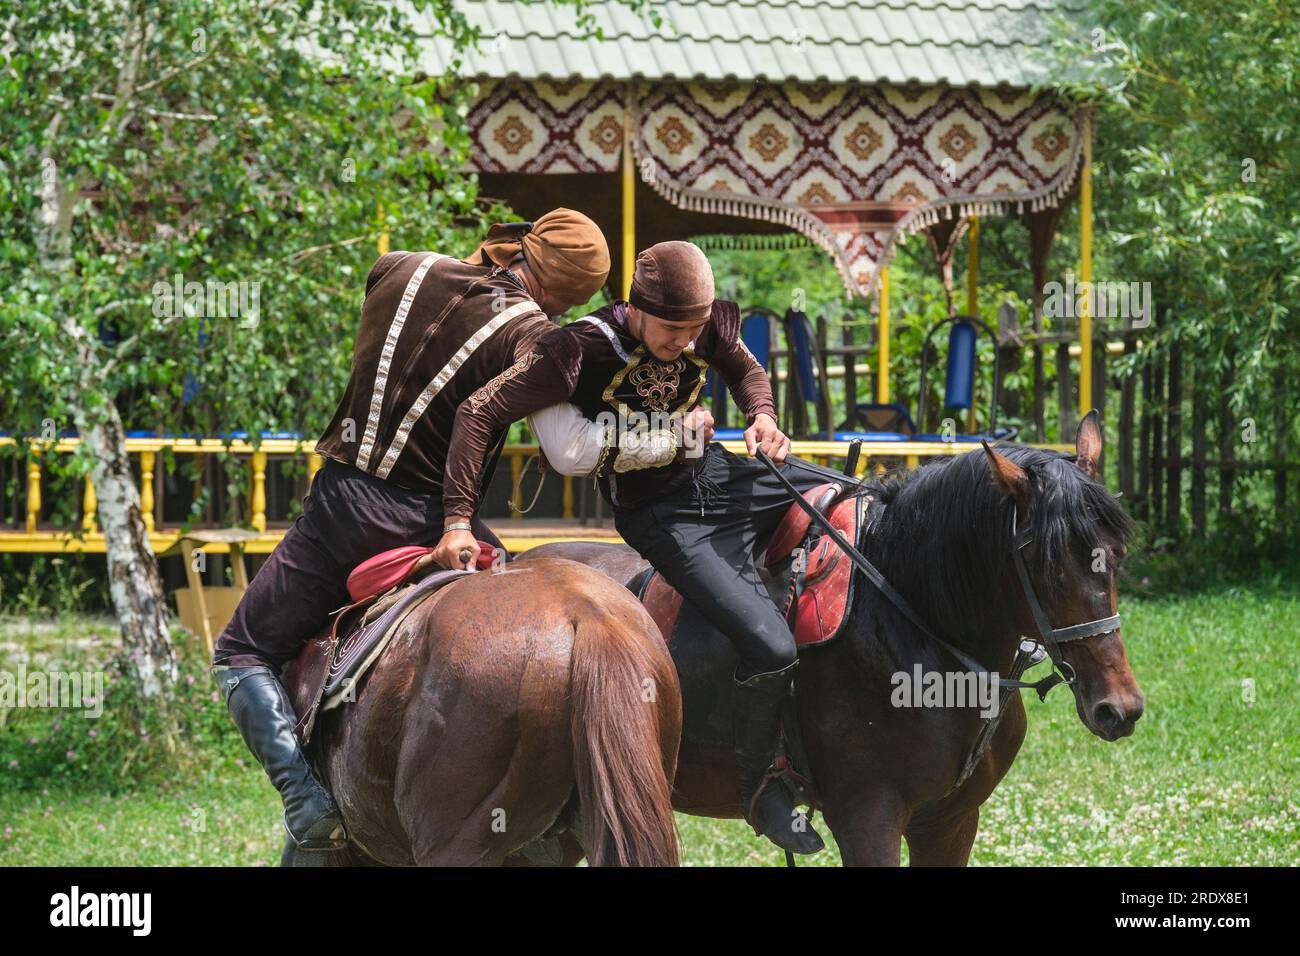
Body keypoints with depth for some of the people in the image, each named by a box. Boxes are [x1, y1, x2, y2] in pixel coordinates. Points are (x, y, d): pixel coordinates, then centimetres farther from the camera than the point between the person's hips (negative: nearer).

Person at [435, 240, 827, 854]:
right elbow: (479, 413, -19)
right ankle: (759, 790, -2)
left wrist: (761, 416, -5)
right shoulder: (584, 351, -22)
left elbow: (746, 371, 18)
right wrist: (458, 521, -23)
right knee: (770, 645, -23)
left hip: (720, 475, 7)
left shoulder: (709, 328, -6)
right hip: (661, 515, -7)